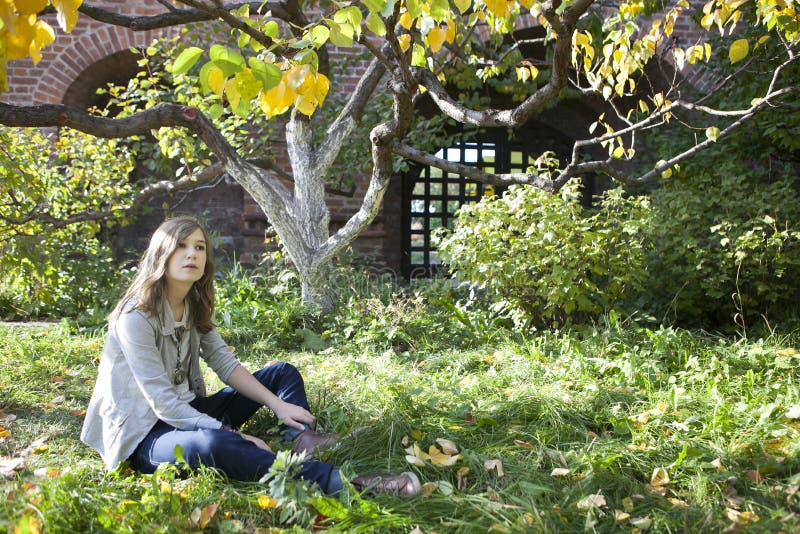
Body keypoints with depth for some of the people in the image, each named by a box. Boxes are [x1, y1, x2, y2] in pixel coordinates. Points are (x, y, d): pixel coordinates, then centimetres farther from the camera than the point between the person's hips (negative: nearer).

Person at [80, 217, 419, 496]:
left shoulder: (194, 306, 4)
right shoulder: (136, 318, -21)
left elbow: (225, 363, 2)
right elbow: (164, 405, -24)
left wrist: (278, 405, -10)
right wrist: (234, 435, -27)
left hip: (188, 412, 9)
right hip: (146, 434, -9)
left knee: (283, 373, 8)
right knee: (212, 444, -42)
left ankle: (303, 440, -24)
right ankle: (341, 483, -46)